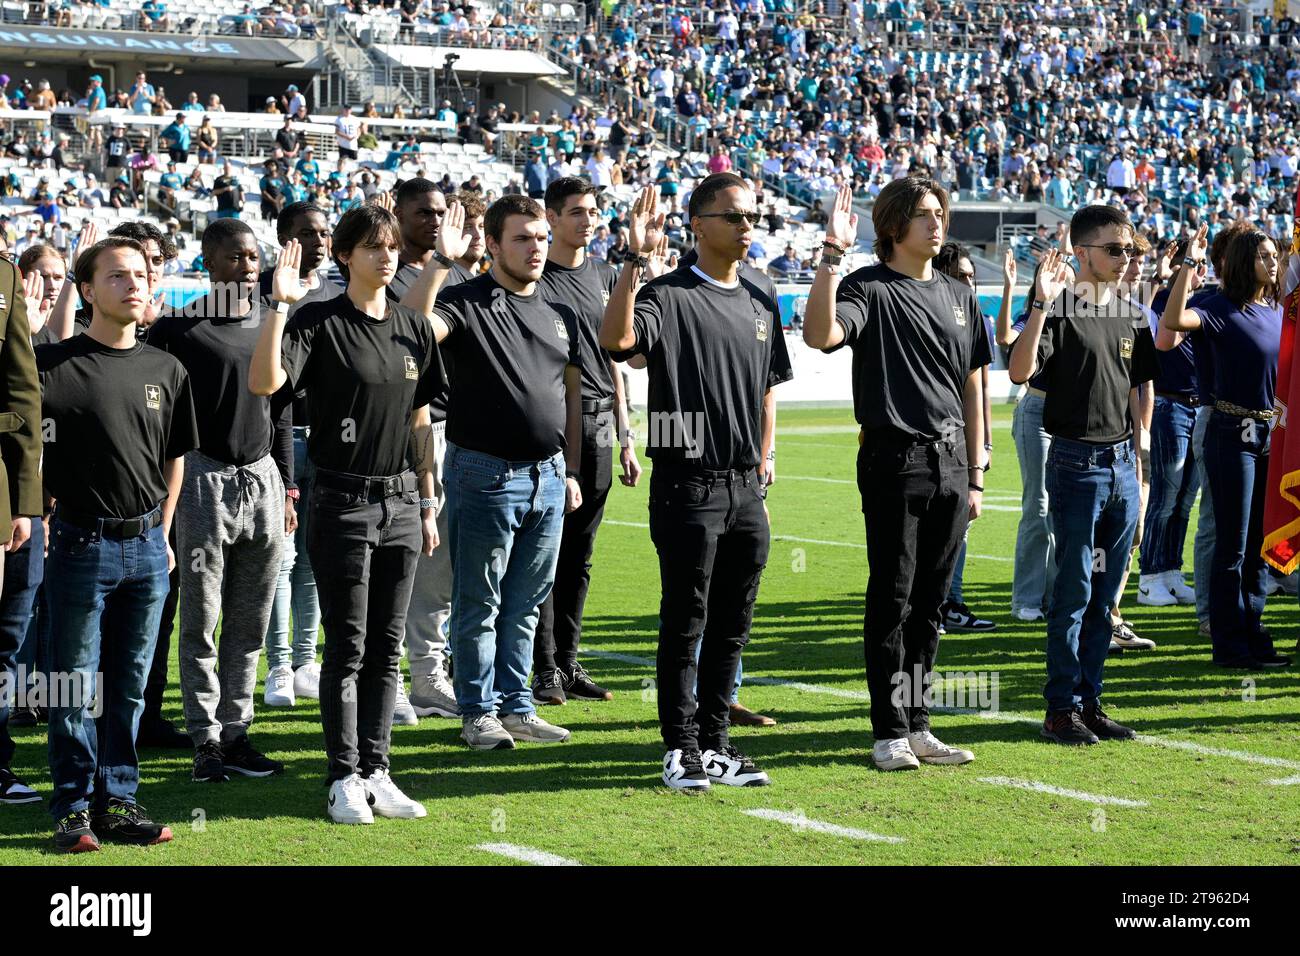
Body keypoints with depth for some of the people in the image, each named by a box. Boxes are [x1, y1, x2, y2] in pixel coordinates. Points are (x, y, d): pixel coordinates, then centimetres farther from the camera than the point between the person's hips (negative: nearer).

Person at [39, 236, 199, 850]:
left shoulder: (166, 371, 9)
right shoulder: (57, 364, -7)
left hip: (146, 546, 4)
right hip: (82, 542, -4)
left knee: (129, 686, 10)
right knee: (75, 685, 2)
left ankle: (117, 801, 18)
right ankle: (73, 807, 10)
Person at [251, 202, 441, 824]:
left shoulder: (414, 329, 10)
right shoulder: (319, 323, -7)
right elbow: (264, 382, -23)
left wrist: (427, 504, 14)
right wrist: (279, 305, -30)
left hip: (401, 501, 5)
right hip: (343, 501, -5)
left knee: (386, 646, 8)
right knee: (347, 648, -1)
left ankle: (375, 771, 15)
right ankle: (344, 779, 6)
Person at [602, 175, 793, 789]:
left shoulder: (761, 303, 13)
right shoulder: (668, 295, -8)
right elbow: (615, 339, -27)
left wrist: (762, 463, 14)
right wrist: (636, 260, -32)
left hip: (745, 489, 6)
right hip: (688, 484, -6)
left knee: (732, 625, 11)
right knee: (685, 623, 0)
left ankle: (715, 740, 21)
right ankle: (681, 749, 8)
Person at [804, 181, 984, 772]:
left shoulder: (958, 296, 15)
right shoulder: (869, 289, -5)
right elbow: (819, 334, -26)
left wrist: (975, 475, 15)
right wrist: (832, 254, -31)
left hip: (950, 462, 6)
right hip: (895, 461, -6)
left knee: (929, 602, 10)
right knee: (892, 601, -2)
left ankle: (916, 725, 17)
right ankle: (890, 732, 4)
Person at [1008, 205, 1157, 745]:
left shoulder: (1132, 318, 12)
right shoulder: (1060, 312, -8)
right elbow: (1019, 372, -23)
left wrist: (1138, 460, 15)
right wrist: (1042, 304, -30)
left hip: (1122, 462, 6)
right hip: (1076, 461, -6)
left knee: (1105, 594, 9)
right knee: (1074, 590, -4)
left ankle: (1090, 702, 16)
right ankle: (1061, 709, 3)